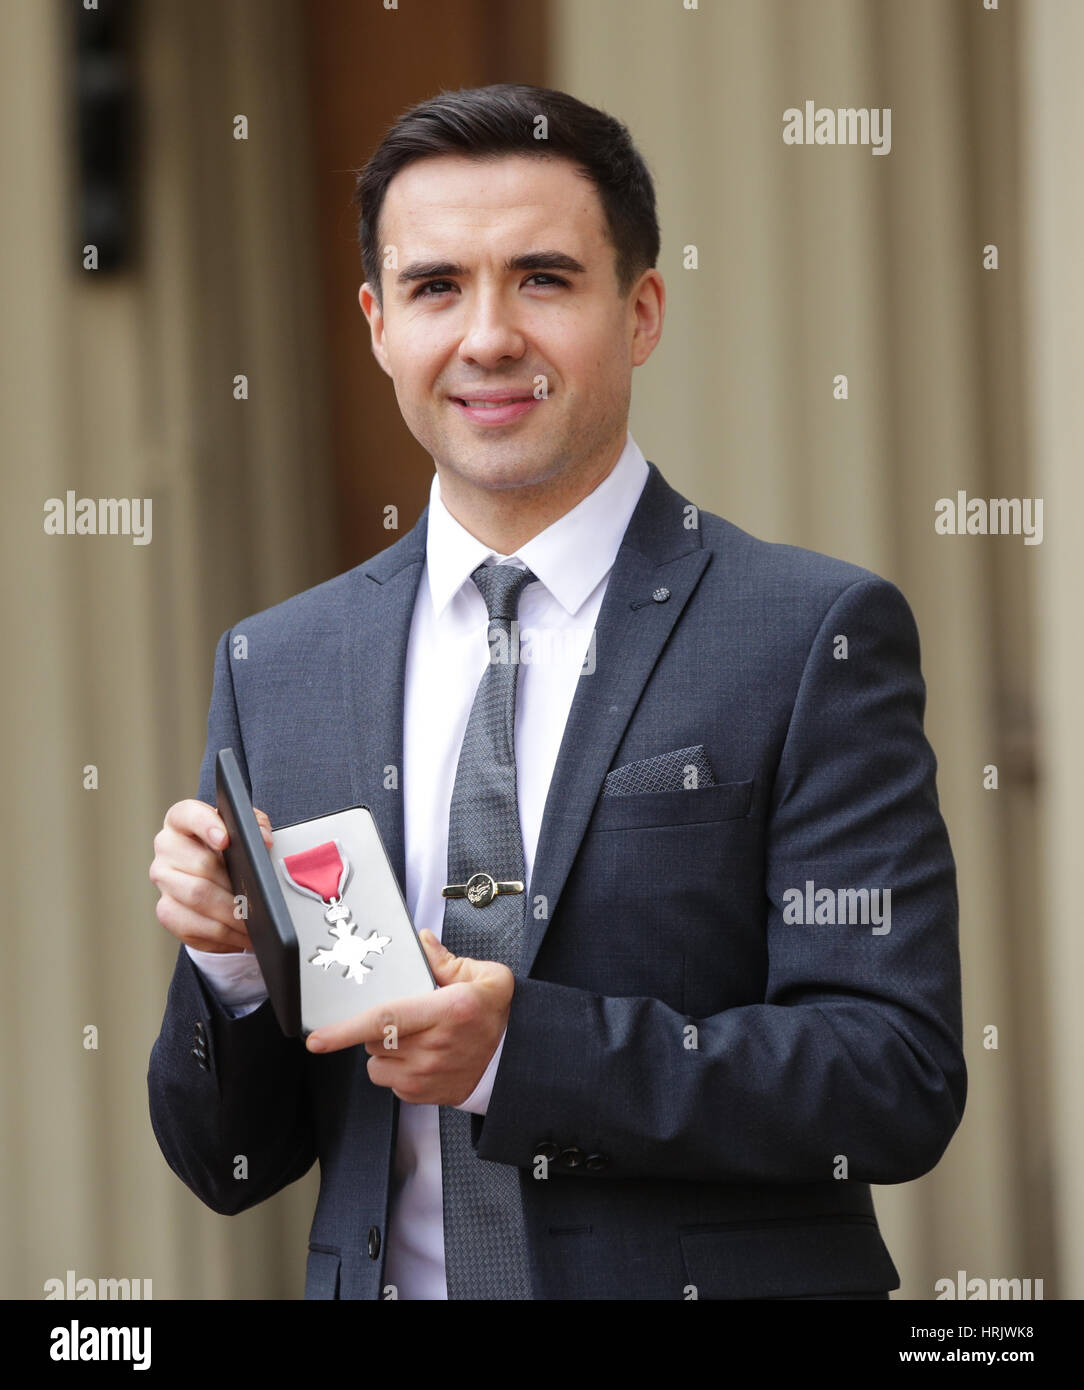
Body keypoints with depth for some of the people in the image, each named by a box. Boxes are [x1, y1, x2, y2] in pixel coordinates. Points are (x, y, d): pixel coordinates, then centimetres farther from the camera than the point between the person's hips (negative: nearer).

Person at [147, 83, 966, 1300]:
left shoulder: (818, 638, -7)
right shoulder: (275, 668, 4)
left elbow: (901, 1083, -14)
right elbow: (229, 1163, 7)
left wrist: (525, 1047, -22)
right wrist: (230, 962, -13)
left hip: (714, 1278, -3)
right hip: (378, 1280, 3)